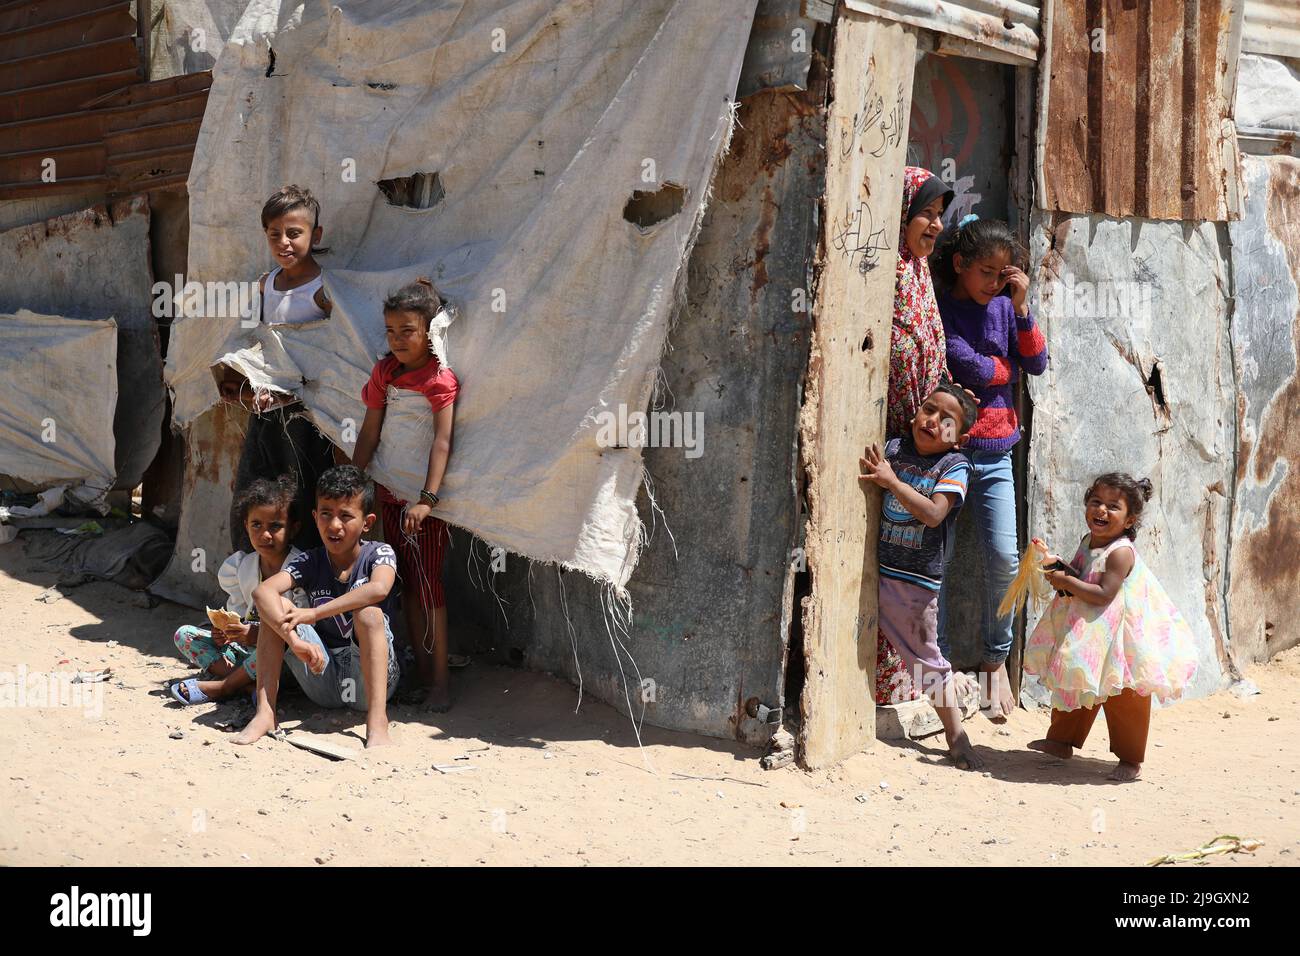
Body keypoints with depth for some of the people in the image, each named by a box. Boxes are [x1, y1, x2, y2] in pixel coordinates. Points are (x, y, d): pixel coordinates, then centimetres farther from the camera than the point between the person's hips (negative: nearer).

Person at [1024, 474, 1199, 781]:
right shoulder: (1087, 542, 3)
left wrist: (1067, 582, -25)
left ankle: (1131, 759, 15)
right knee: (1076, 684, 19)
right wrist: (1059, 567, -3)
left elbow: (1104, 594, -31)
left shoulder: (1121, 552, -24)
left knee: (1124, 698, 2)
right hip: (1087, 632, 9)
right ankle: (1061, 741, 35)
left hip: (1120, 637, -9)